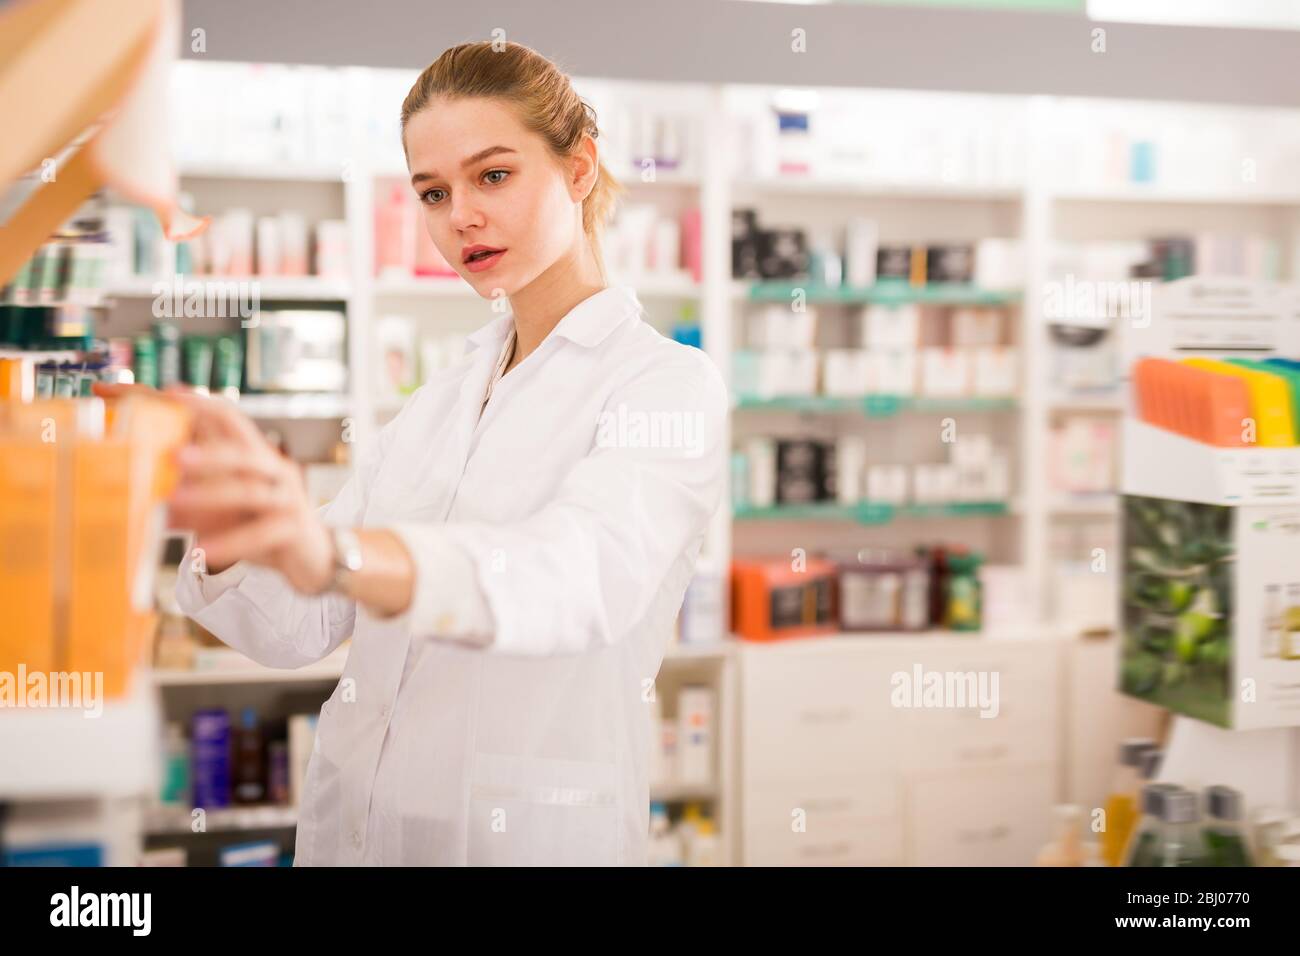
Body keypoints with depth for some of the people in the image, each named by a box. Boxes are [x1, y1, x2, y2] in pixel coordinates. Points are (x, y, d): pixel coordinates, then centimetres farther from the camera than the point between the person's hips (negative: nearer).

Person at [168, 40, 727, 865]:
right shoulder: (439, 401, 9)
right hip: (351, 825, 6)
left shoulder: (670, 386, -11)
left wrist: (335, 551, -49)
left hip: (529, 832, -5)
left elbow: (588, 571, -32)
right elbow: (302, 627, -1)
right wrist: (232, 541, -23)